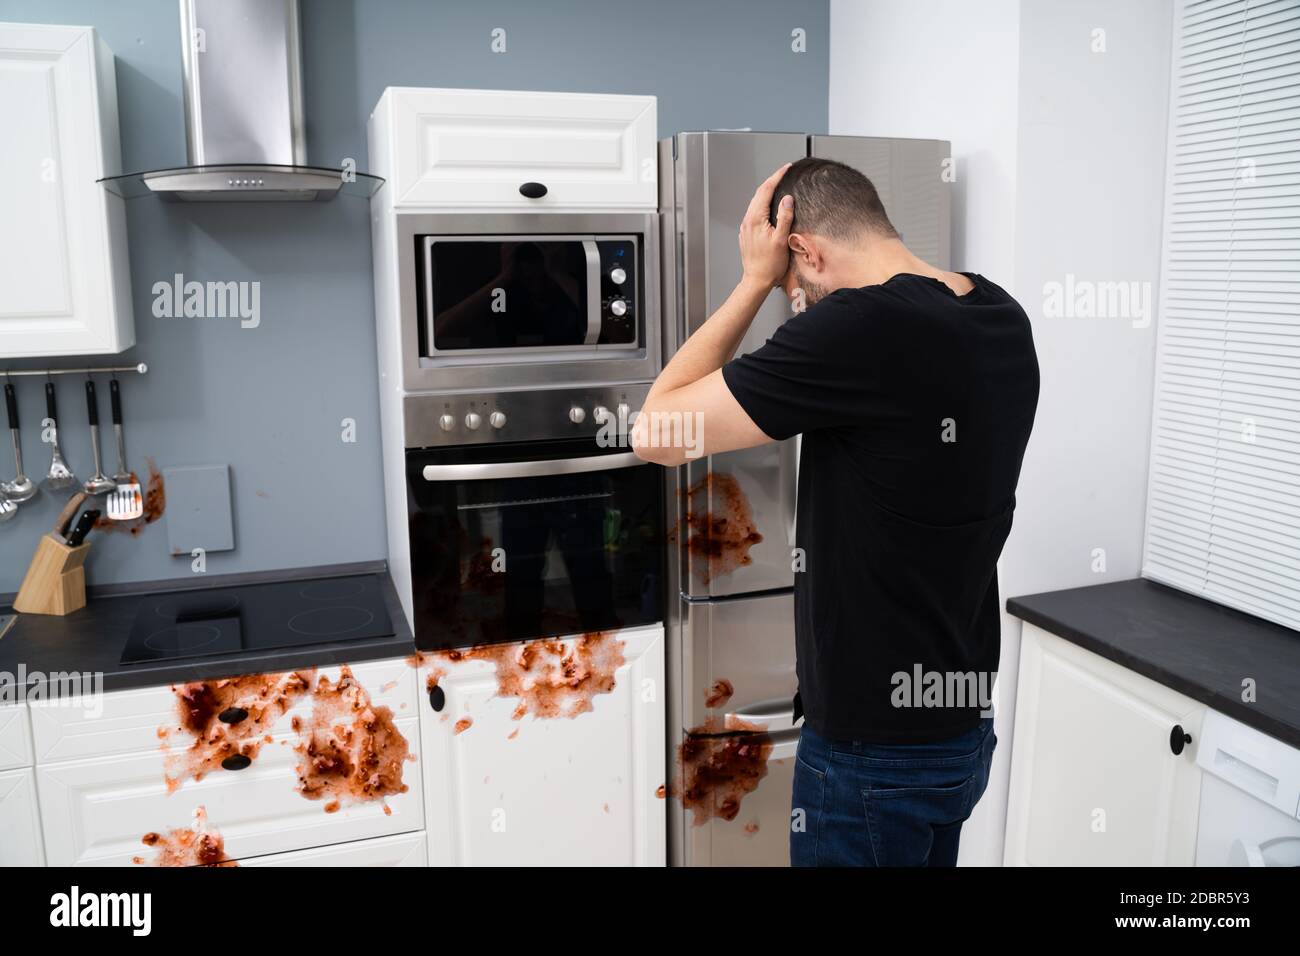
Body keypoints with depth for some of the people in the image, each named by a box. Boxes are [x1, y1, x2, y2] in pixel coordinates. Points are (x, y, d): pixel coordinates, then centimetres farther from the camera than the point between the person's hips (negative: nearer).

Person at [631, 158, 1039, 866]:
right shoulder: (1002, 318, -1)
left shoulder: (857, 330, -26)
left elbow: (653, 431, -19)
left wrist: (755, 280, -13)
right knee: (924, 850, 25)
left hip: (876, 752, -8)